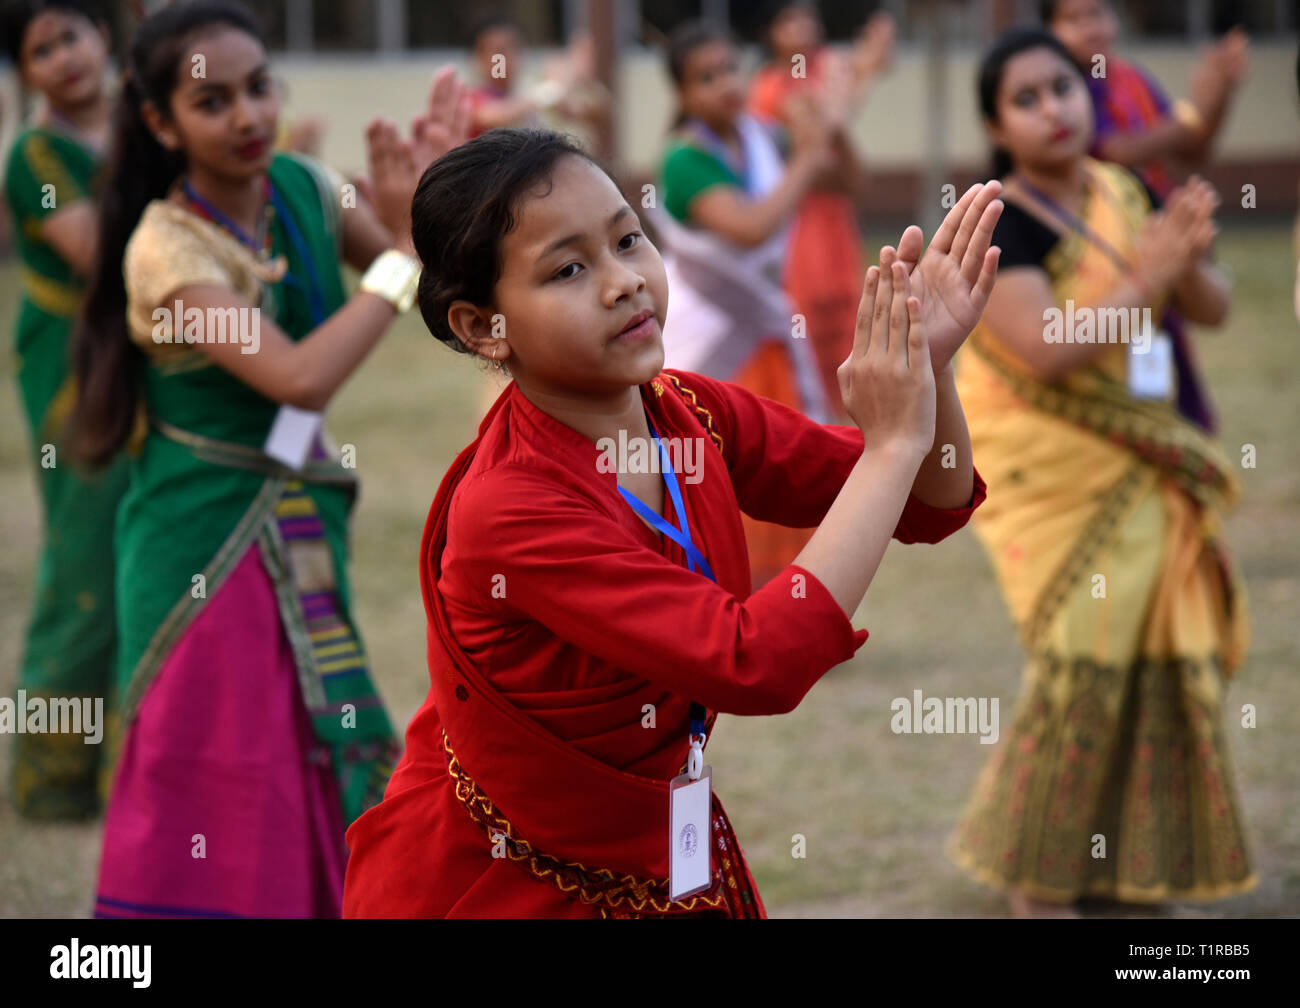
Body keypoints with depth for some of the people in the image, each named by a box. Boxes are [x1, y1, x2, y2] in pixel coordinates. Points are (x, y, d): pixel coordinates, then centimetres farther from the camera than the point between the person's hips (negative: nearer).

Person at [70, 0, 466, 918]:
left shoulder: (303, 188, 1)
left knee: (312, 787, 12)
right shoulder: (168, 248, -19)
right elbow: (302, 378, -29)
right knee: (212, 794, -4)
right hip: (211, 542, -6)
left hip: (303, 533, 7)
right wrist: (407, 251, -23)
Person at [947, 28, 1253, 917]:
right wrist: (1145, 276, -28)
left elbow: (1212, 309, 4)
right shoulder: (1001, 223, -15)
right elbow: (1041, 350, -28)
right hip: (1054, 473, -7)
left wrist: (1189, 259, -17)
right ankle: (1036, 875, 9)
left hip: (1143, 468, 7)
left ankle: (1128, 855, 25)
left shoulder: (1125, 195, 5)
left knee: (1166, 655, 8)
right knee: (1084, 660, -8)